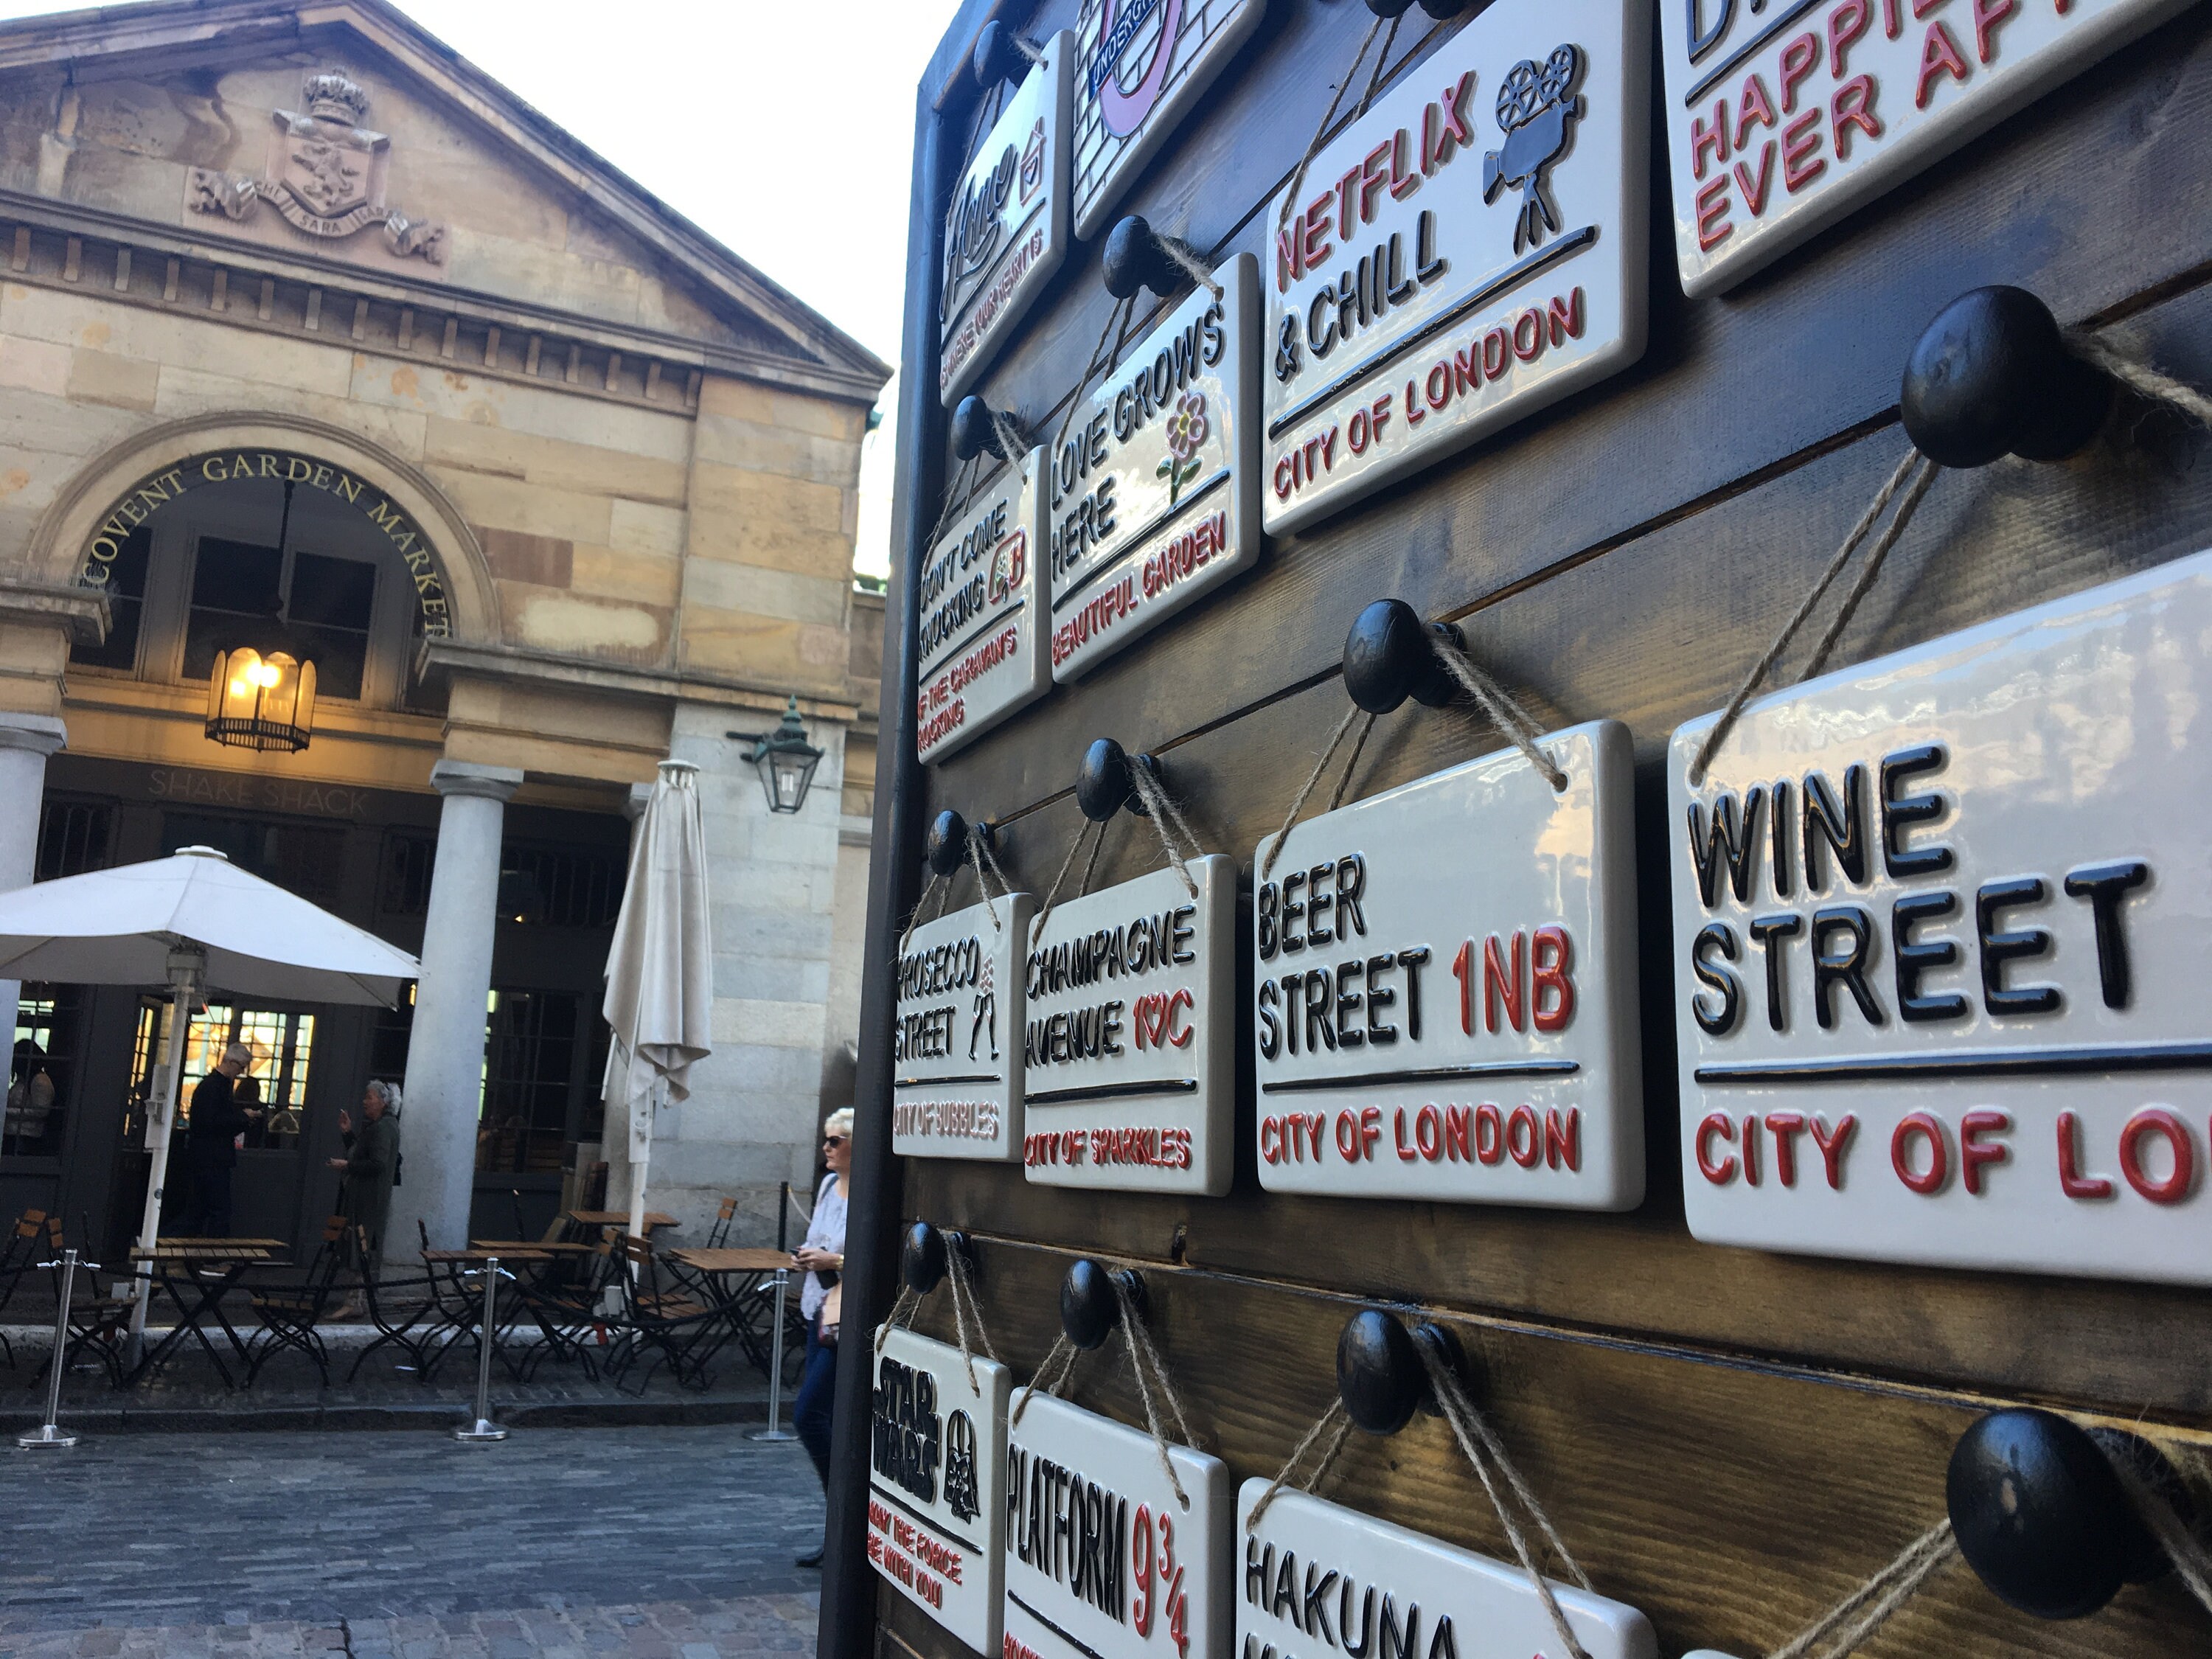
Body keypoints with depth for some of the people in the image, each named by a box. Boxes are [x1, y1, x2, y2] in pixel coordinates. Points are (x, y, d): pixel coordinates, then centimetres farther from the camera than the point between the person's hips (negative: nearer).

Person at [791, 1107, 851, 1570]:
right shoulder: (829, 1185, 10)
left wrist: (836, 1262, -21)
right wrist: (807, 1257, 3)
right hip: (822, 1313, 9)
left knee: (809, 1415, -9)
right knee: (829, 1421, 11)